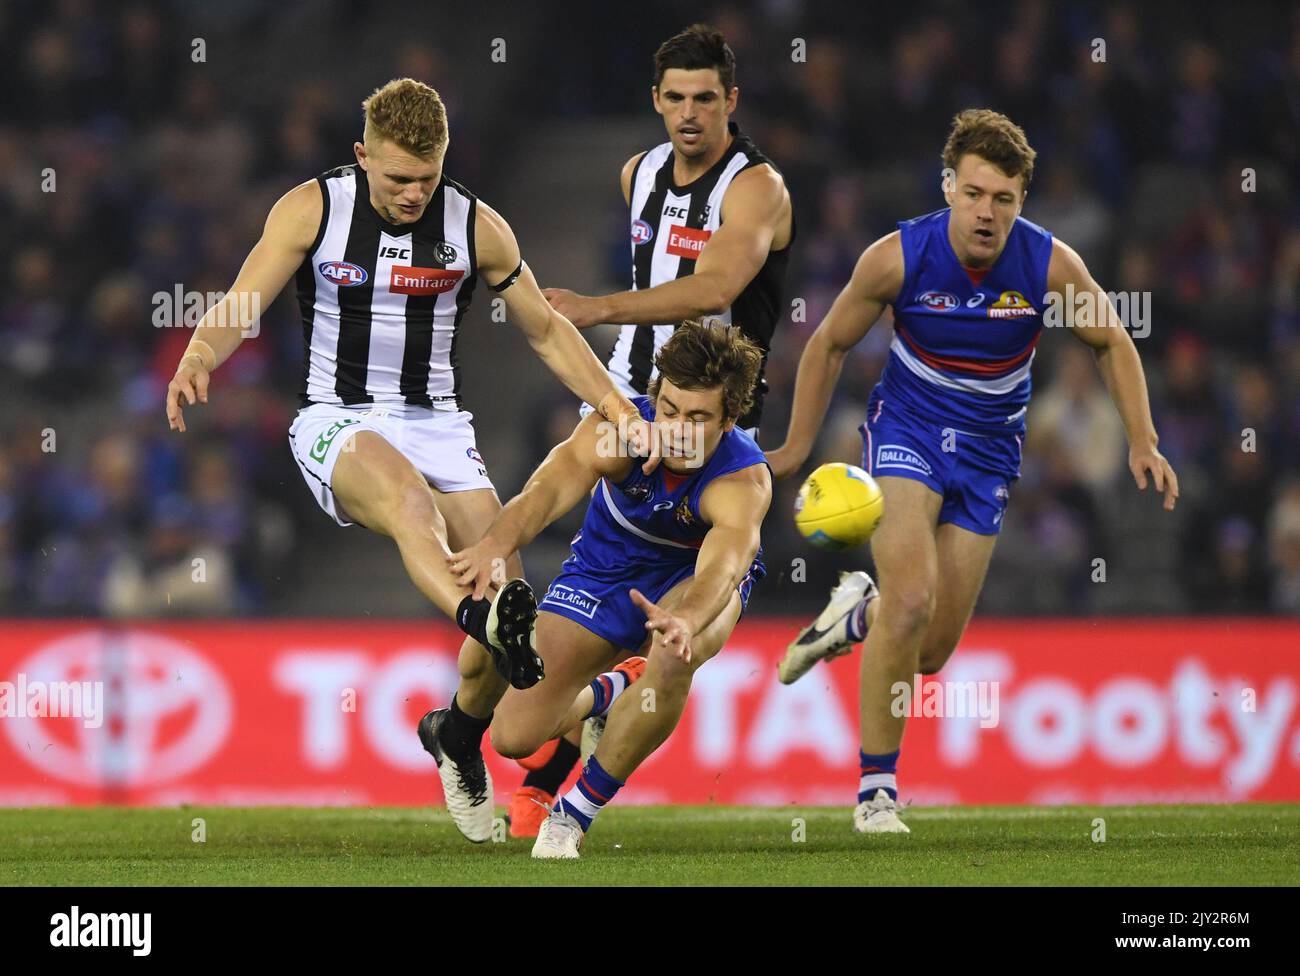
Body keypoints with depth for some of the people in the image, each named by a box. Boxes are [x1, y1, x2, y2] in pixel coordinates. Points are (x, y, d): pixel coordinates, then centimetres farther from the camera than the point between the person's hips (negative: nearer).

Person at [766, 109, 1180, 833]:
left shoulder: (1050, 264, -15)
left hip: (989, 451, 2)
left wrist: (1143, 441, -4)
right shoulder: (897, 257, -17)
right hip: (907, 429, -2)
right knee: (912, 600, -25)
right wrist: (796, 447, 5)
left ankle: (860, 613, 40)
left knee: (931, 651, 3)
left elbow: (1112, 343, 4)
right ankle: (877, 786, -10)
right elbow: (830, 344, 0)